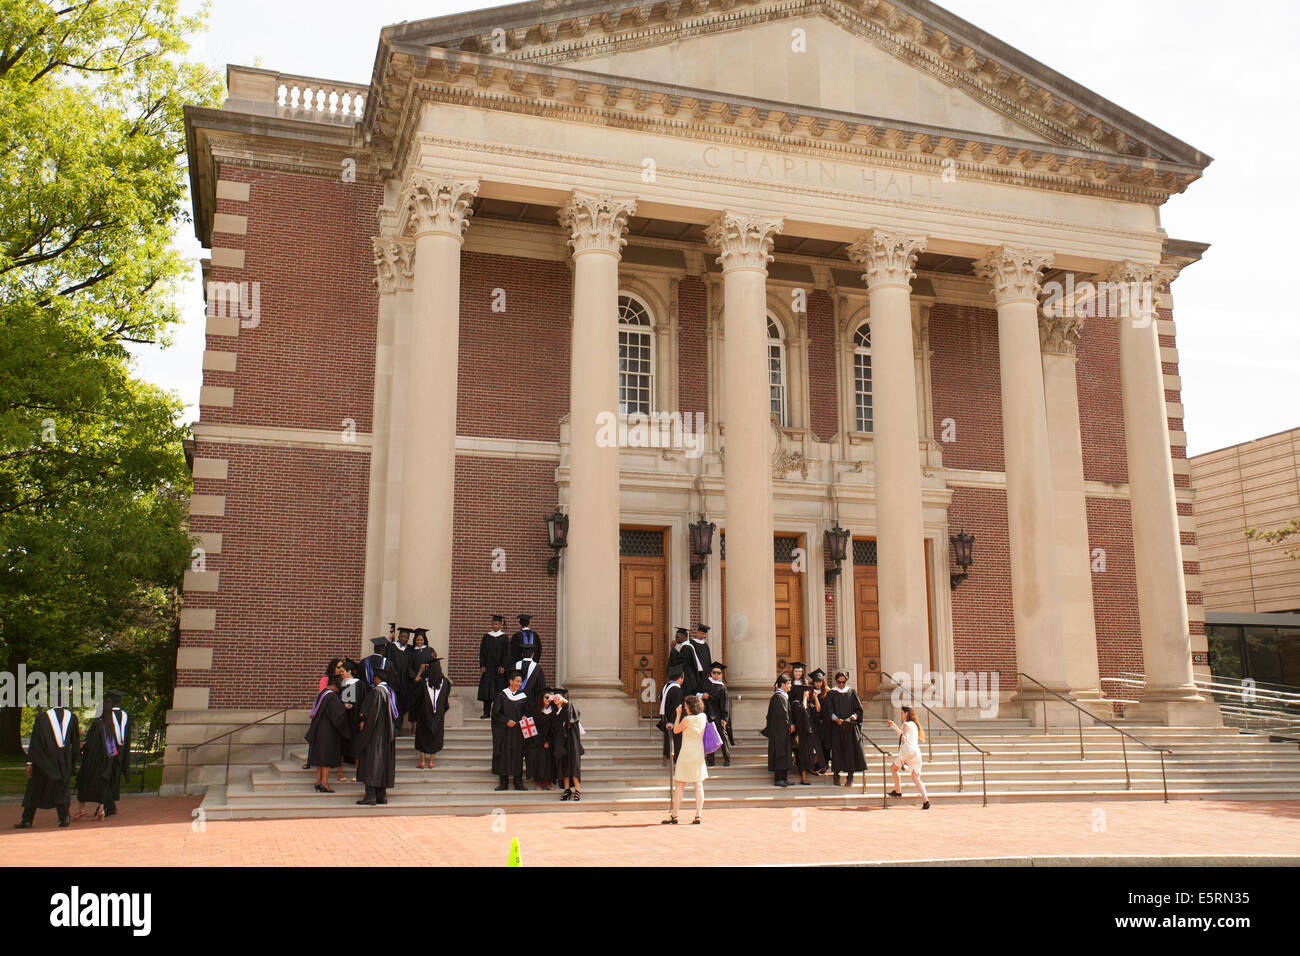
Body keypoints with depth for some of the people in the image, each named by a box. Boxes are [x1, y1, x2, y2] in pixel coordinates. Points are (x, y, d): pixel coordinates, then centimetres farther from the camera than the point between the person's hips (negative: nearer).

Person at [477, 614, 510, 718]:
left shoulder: (504, 638, 1)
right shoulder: (486, 636, 8)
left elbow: (506, 653, -2)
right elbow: (482, 652, 7)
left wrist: (503, 666, -11)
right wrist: (482, 666, -2)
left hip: (499, 667, -2)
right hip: (488, 666, 2)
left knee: (498, 689, -1)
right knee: (486, 689, -1)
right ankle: (486, 712, 3)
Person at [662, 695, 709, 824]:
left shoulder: (686, 719, -17)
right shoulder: (703, 717, 2)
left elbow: (676, 730, -2)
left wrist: (678, 715, 3)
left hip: (686, 754, -6)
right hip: (699, 754, 6)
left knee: (679, 786, 2)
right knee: (699, 785, 6)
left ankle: (674, 816, 5)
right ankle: (698, 816, 2)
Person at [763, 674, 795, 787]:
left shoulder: (784, 696, 17)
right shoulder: (778, 697, -15)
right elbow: (782, 713, -22)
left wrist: (790, 725, 12)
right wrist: (790, 725, -13)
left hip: (784, 731, 10)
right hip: (779, 730, -10)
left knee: (785, 753, 10)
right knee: (780, 753, -9)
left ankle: (783, 778, 13)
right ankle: (778, 779, -8)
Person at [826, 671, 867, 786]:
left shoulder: (852, 692, 10)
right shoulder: (832, 694, 6)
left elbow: (859, 708, 8)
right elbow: (829, 710, -1)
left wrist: (855, 716, -12)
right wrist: (836, 719, -18)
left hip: (850, 726, 1)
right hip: (836, 727, -1)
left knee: (851, 750, -4)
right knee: (837, 750, -2)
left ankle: (850, 776, 1)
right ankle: (836, 775, 6)